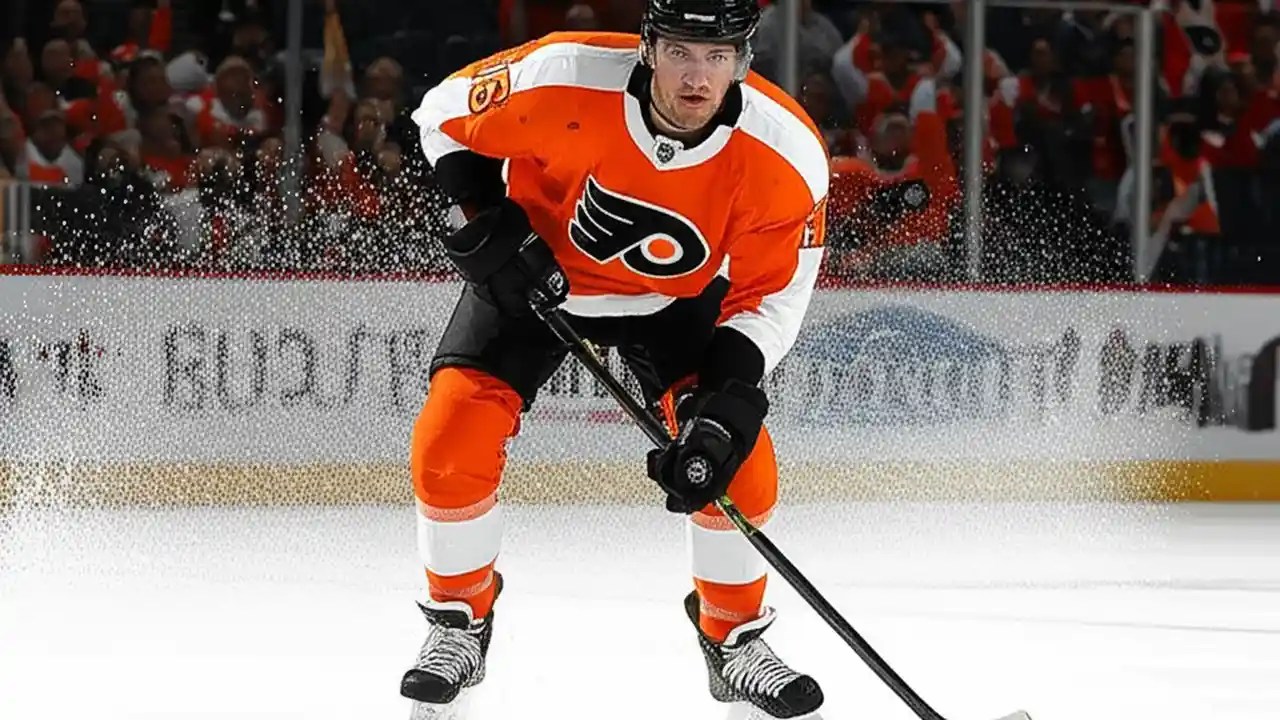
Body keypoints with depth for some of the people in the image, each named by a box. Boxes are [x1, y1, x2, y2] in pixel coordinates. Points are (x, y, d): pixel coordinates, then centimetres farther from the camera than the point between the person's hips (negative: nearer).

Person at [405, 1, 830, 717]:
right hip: (536, 273, -1)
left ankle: (734, 638, 12)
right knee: (450, 441, -15)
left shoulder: (787, 156, -29)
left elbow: (768, 299, -17)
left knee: (737, 458, -13)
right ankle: (461, 620, 10)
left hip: (675, 299, 1)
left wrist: (726, 401, -29)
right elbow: (445, 113, -14)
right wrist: (492, 224, -24)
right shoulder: (563, 80, -33)